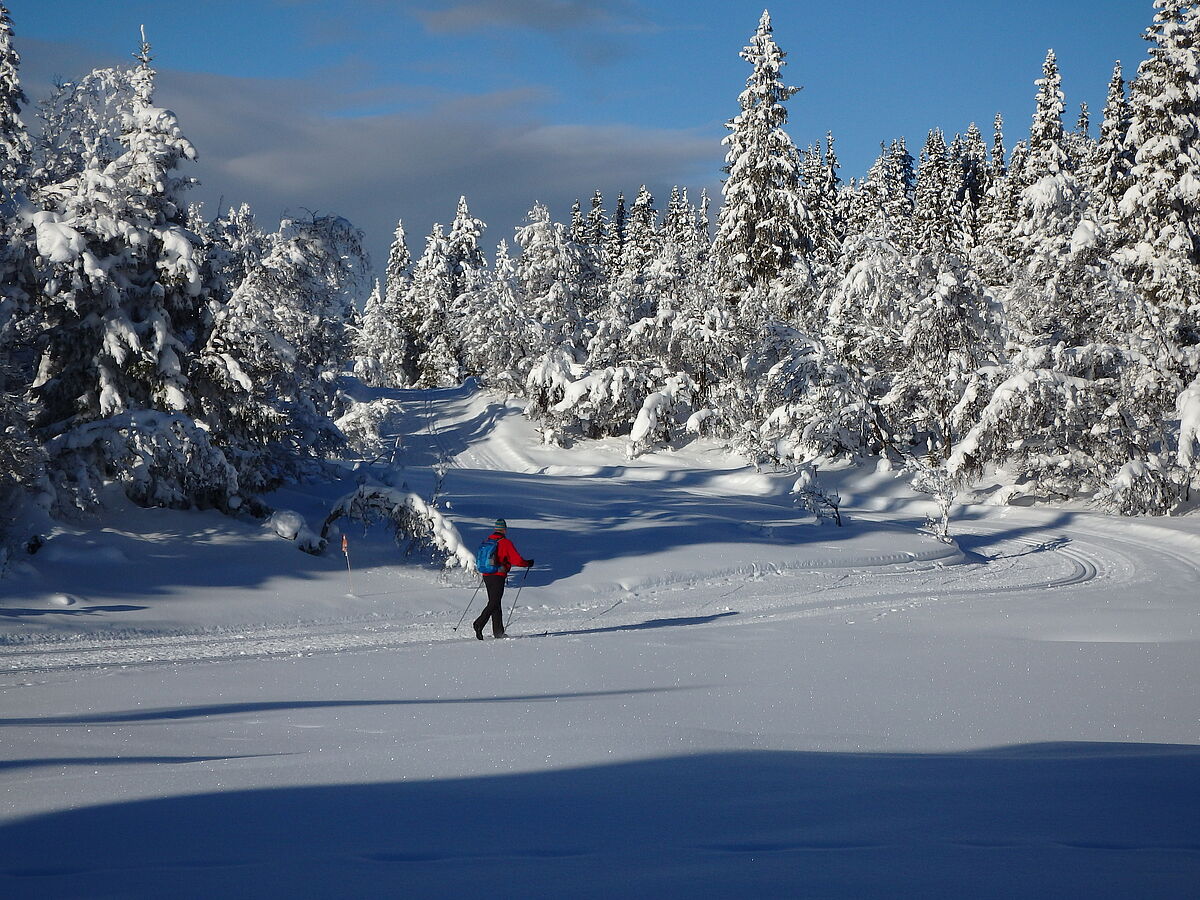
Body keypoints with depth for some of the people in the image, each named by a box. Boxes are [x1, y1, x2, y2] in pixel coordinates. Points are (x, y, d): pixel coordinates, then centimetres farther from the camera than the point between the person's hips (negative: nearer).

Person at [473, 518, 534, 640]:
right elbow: (517, 560, -12)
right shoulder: (505, 543, -11)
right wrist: (528, 563, 6)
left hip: (486, 575, 7)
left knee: (495, 603, 12)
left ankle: (498, 631, 14)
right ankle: (479, 624, -24)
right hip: (498, 577, -7)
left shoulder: (487, 541, 8)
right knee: (494, 603, -7)